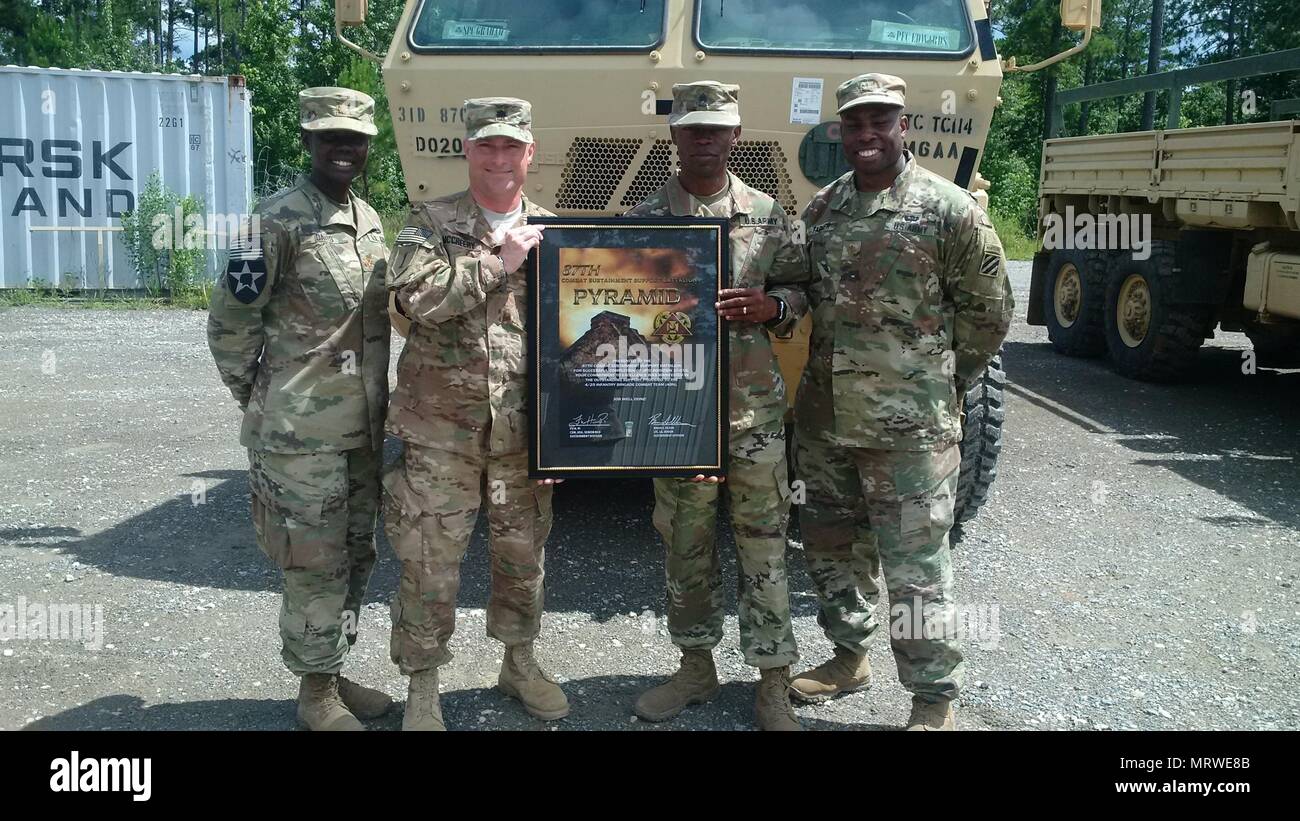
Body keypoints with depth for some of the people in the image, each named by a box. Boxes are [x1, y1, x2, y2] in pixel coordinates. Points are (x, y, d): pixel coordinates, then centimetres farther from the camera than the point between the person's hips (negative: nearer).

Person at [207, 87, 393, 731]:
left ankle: (335, 672, 31)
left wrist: (374, 402, 17)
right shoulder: (281, 219, -13)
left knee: (354, 555, 15)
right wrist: (256, 397, -1)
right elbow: (229, 321, -10)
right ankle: (317, 693, 17)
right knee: (315, 564, 2)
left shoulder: (369, 220, 11)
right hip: (303, 433, -7)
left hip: (363, 427, 8)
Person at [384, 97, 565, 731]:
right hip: (440, 426, -3)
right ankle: (422, 688, 19)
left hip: (524, 429, 3)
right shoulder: (430, 223, 1)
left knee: (522, 551, 15)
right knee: (430, 562, 3)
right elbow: (416, 297, -18)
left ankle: (519, 661, 35)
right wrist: (498, 261, -14)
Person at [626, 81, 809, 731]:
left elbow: (801, 288, 10)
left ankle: (773, 683, 15)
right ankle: (696, 666, 27)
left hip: (755, 408, 0)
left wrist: (770, 305, -11)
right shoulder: (645, 217, 5)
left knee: (764, 543, 4)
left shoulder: (767, 214, 6)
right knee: (685, 544, 10)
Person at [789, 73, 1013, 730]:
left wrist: (938, 383, 6)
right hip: (823, 416, 6)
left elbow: (988, 315, 0)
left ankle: (934, 701, 13)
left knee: (915, 567, -1)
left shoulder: (949, 209, -7)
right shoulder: (821, 208, 9)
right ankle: (849, 655, 38)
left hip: (909, 427, -6)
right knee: (828, 547, 18)